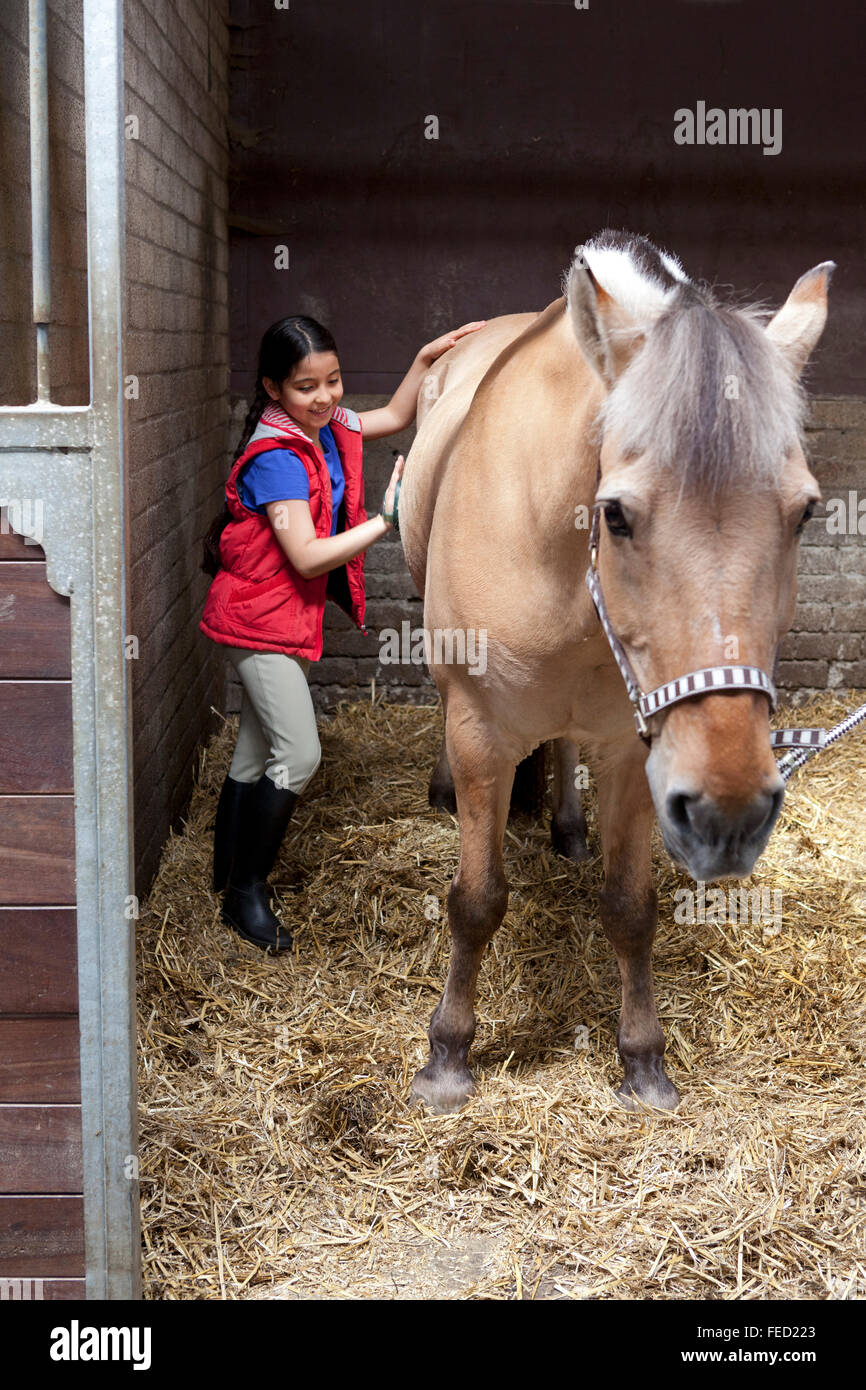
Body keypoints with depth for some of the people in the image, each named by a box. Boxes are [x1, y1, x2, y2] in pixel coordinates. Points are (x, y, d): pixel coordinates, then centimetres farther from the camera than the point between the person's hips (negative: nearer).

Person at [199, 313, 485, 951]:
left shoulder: (328, 427, 3)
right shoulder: (276, 457, -23)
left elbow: (396, 417, 22)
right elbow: (307, 558, -26)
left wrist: (427, 359, 12)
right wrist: (386, 521, -24)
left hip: (290, 613, 9)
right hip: (260, 616, -9)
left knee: (257, 750, 16)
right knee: (299, 755, -11)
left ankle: (229, 872, 28)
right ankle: (246, 892, 2)